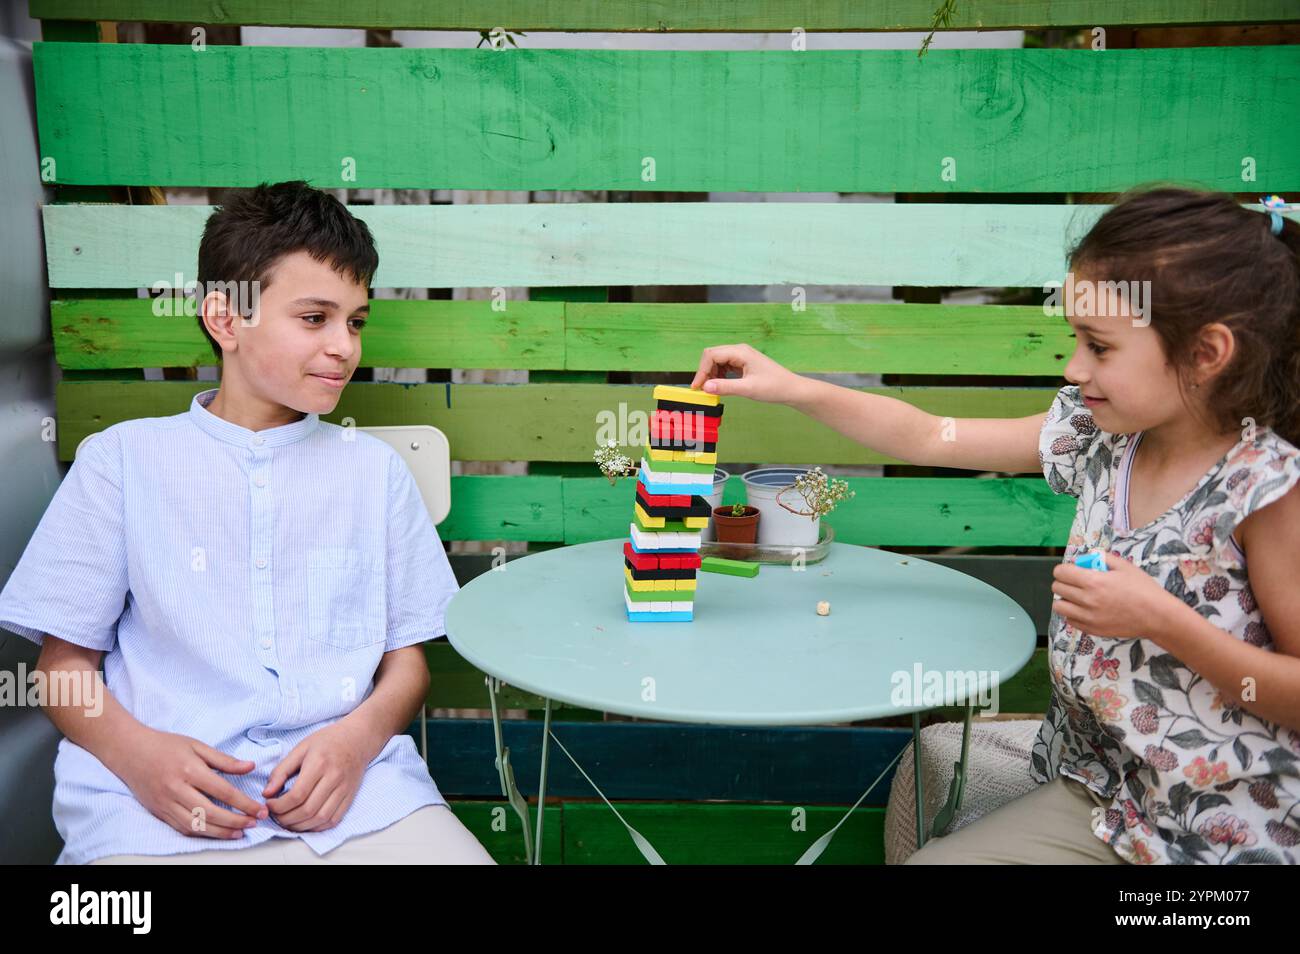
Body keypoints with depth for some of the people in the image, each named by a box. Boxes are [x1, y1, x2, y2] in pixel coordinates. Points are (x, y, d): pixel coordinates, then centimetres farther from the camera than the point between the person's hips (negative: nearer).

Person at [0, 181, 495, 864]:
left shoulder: (373, 467, 13)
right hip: (160, 804, -1)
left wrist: (358, 735, -9)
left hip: (353, 788, 2)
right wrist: (137, 751, -11)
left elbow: (407, 659, 12)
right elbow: (65, 661, 9)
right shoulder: (123, 459, 9)